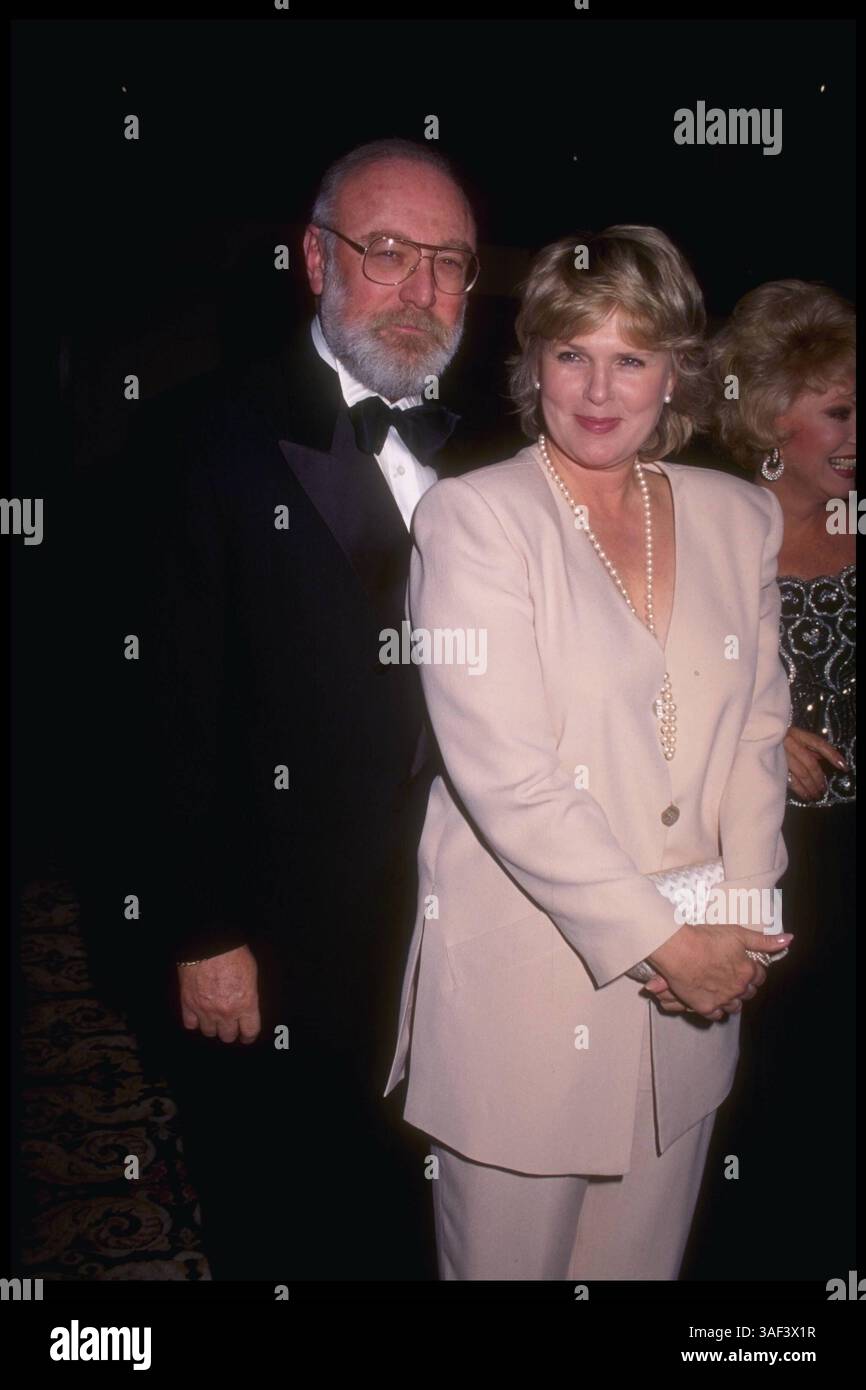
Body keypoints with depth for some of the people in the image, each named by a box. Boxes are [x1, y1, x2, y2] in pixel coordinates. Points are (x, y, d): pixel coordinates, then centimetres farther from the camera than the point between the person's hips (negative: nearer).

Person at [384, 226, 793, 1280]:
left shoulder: (740, 519, 6)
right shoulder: (472, 516, -9)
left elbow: (760, 726, 9)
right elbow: (504, 773, -17)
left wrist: (740, 914, -6)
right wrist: (662, 939, -15)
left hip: (694, 986, 4)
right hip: (523, 973, -4)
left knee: (645, 1249, 19)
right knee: (508, 1250, 12)